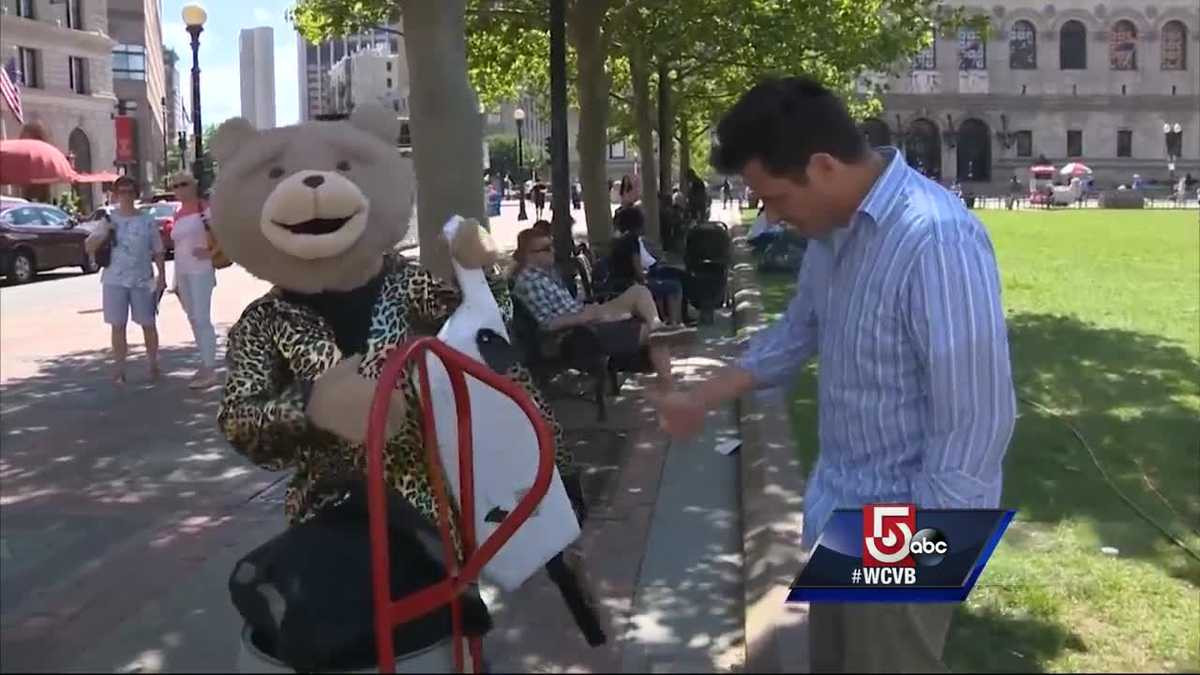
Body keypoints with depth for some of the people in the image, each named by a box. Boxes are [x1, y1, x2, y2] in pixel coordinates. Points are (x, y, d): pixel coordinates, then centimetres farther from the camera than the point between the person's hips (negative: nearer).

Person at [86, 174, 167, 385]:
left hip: (142, 280, 0)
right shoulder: (108, 219, 5)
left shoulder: (147, 221, 5)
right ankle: (119, 369, 6)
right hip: (114, 280, 0)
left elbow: (158, 252, 6)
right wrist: (103, 233, -10)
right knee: (118, 325, 1)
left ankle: (153, 365, 17)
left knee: (148, 324, 5)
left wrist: (161, 277, -1)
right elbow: (89, 247, 6)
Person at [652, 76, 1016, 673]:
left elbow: (975, 419, -28)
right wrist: (701, 399, 15)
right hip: (844, 511, 9)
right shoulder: (833, 228, 1)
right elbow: (799, 330, 17)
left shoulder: (937, 240, -29)